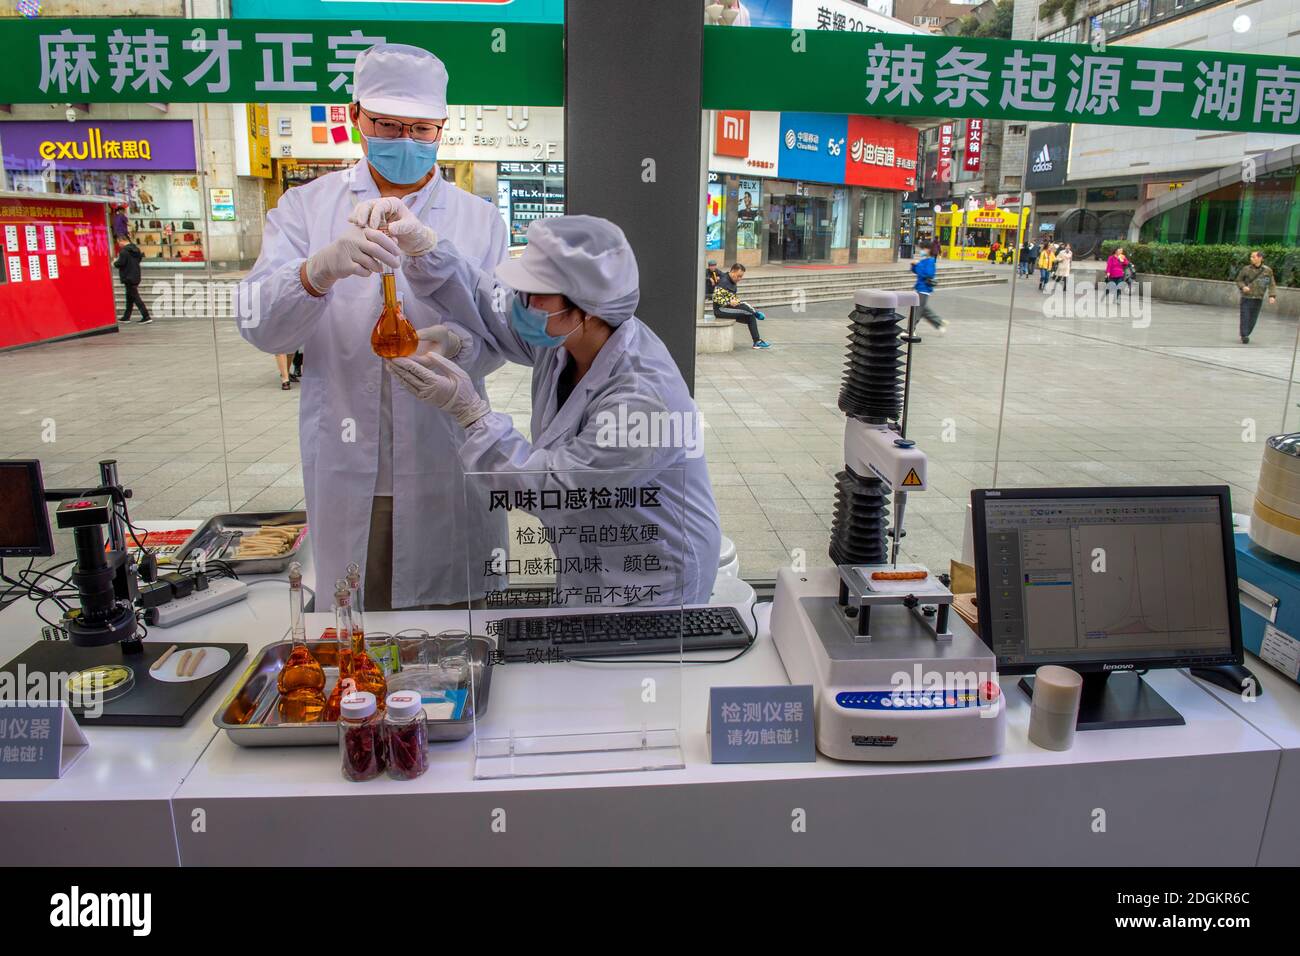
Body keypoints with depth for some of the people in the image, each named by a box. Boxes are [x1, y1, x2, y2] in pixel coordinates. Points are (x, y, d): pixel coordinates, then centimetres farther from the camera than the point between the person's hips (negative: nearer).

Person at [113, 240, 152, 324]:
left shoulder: (124, 251, -17)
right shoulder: (136, 249, 9)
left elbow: (120, 263, -20)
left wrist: (115, 262, 3)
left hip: (128, 278, -9)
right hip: (136, 277, 9)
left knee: (135, 297, -9)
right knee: (129, 298, 17)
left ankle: (146, 317, -15)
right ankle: (126, 317, 26)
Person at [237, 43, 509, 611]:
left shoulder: (480, 220, 7)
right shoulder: (306, 207, 6)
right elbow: (260, 326, -7)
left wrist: (456, 344, -25)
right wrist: (321, 269, -28)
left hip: (445, 472, 0)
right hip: (344, 472, 0)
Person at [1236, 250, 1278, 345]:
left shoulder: (1267, 270, 0)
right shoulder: (1246, 269, -2)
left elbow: (1271, 284, 3)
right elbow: (1239, 280, 8)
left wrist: (1272, 296, -9)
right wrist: (1243, 287, -13)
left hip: (1258, 299, 1)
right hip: (1246, 298, -1)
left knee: (1253, 319, 5)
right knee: (1244, 318, -8)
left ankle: (1246, 335, 19)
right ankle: (1244, 337, -5)